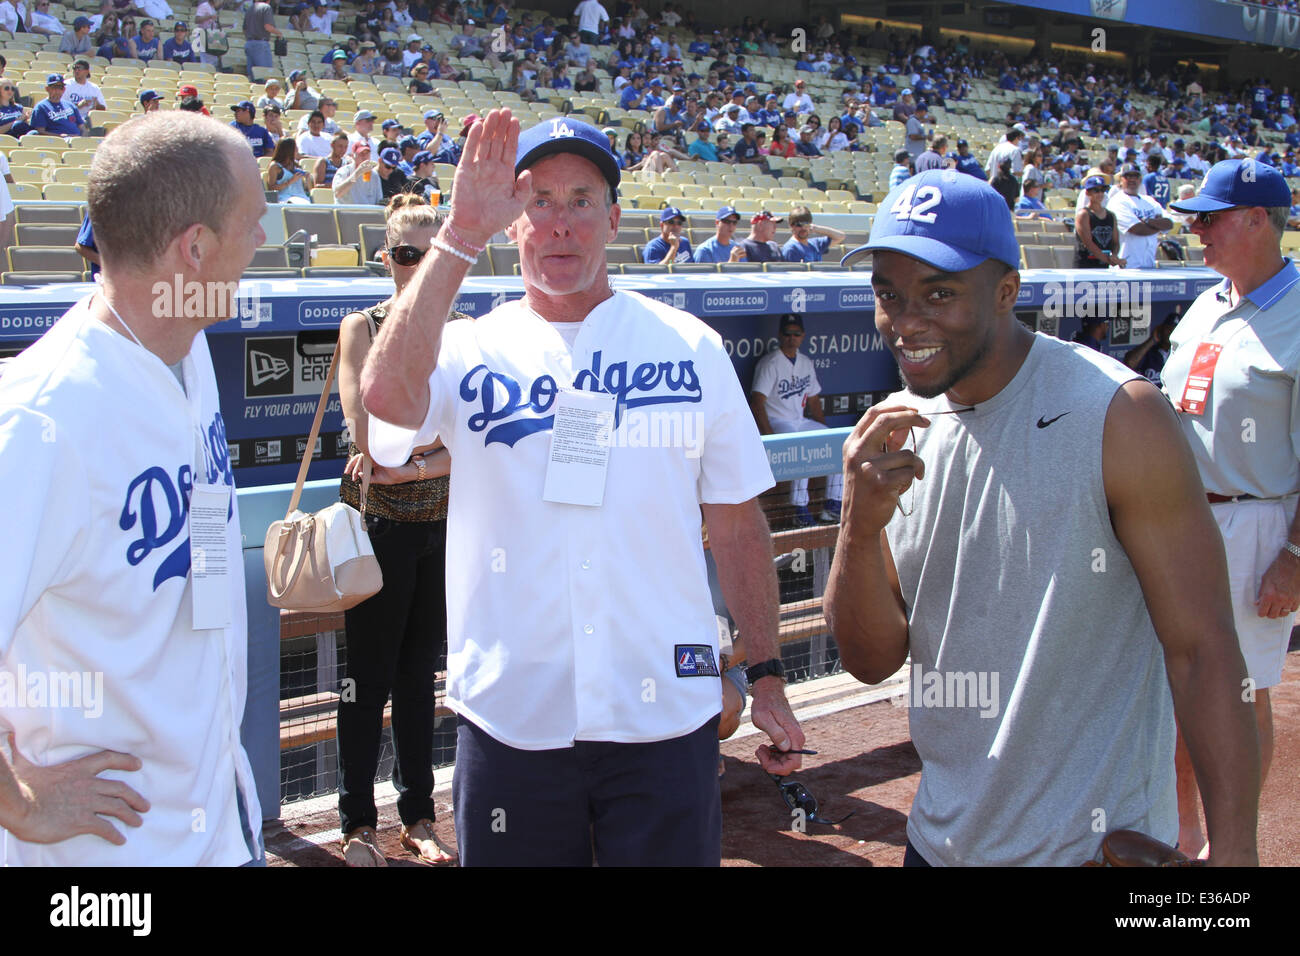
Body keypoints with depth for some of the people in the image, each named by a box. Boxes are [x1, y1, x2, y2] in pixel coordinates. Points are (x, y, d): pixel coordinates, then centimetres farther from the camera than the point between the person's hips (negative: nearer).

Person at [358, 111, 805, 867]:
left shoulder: (690, 347, 4)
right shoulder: (470, 351, 1)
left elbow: (737, 523, 7)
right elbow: (388, 395, -22)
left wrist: (767, 675, 5)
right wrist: (461, 235, -21)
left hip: (666, 715, 1)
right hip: (509, 715, 0)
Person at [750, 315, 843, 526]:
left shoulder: (806, 363, 13)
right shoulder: (770, 363, -11)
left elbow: (813, 400, 20)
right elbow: (756, 402, -19)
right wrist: (770, 437, -27)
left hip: (801, 422, 8)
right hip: (775, 422, -8)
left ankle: (833, 506, -6)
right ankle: (800, 509, -28)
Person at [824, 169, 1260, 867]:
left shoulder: (1117, 416, -17)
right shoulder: (897, 430, 0)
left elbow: (1201, 651, -16)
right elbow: (871, 660, -1)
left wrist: (1233, 852, -22)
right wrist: (860, 525, -19)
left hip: (1093, 843, -5)